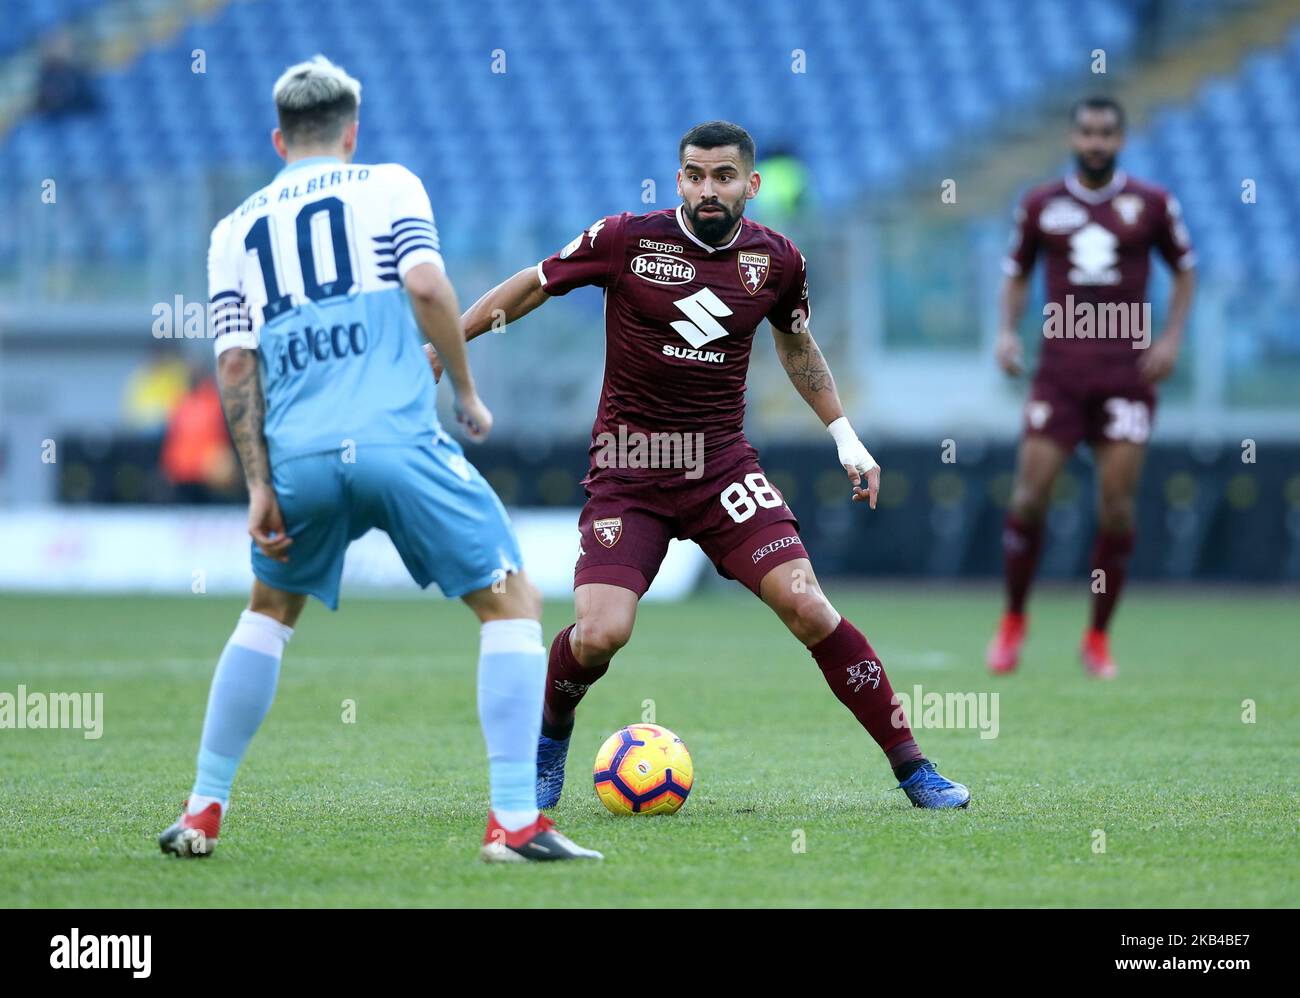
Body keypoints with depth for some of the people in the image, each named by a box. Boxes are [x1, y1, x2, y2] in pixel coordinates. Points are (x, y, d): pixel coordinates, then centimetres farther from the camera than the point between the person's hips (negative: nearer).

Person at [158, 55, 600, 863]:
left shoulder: (236, 230, 20)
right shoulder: (389, 187, 12)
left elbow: (236, 364, 10)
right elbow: (426, 285, -6)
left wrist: (259, 487, 8)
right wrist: (468, 392, 6)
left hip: (299, 457, 4)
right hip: (400, 439, -4)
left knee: (269, 610, 27)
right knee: (513, 603, 6)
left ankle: (203, 815, 24)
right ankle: (515, 821, -6)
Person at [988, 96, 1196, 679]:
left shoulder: (1152, 204, 5)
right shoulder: (1040, 205, 7)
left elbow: (1185, 270, 14)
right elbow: (1016, 274, 17)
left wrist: (1171, 337, 0)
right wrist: (1008, 330, 0)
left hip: (1129, 371, 0)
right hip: (1059, 369, 1)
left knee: (1117, 508, -4)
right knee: (1030, 495, -8)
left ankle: (1098, 638, 9)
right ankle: (1013, 620, 12)